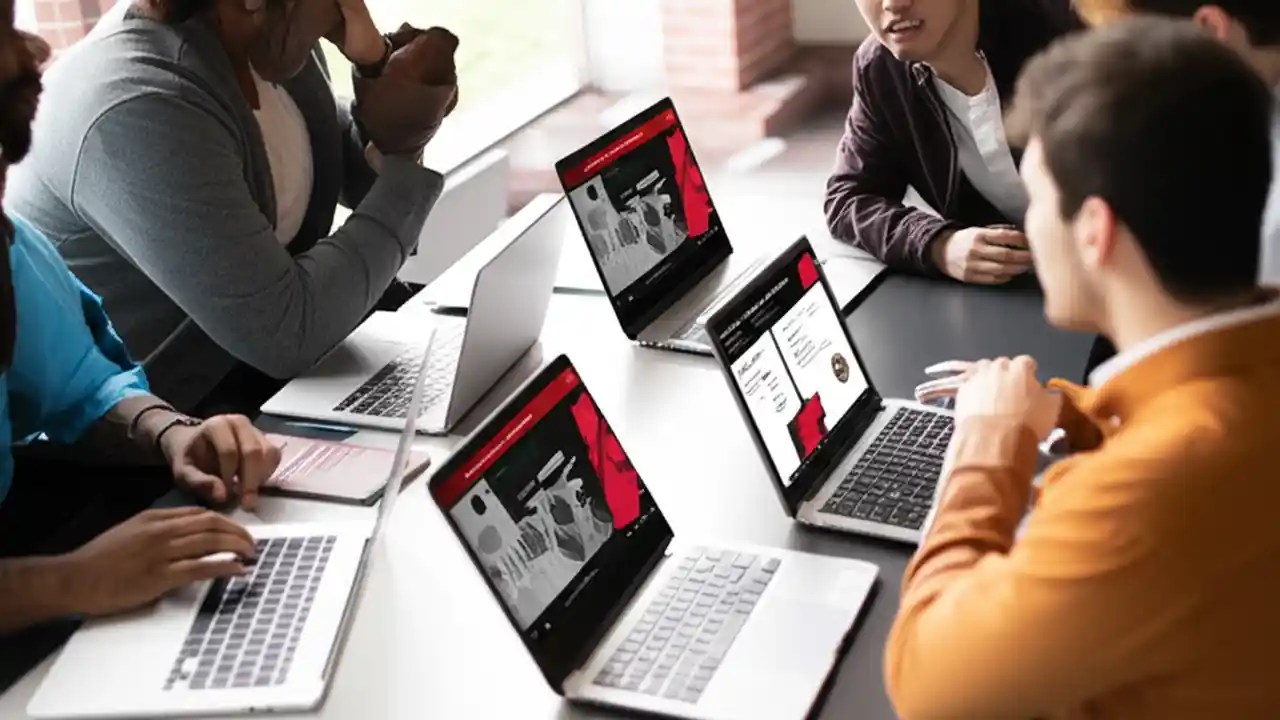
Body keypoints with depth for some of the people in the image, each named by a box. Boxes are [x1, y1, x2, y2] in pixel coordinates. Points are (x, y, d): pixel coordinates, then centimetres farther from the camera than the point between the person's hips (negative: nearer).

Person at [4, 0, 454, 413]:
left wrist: (375, 63, -11)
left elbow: (362, 178, 9)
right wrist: (404, 160, -19)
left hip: (238, 355, 8)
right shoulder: (142, 113, -30)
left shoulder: (269, 38, -4)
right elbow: (286, 335, -30)